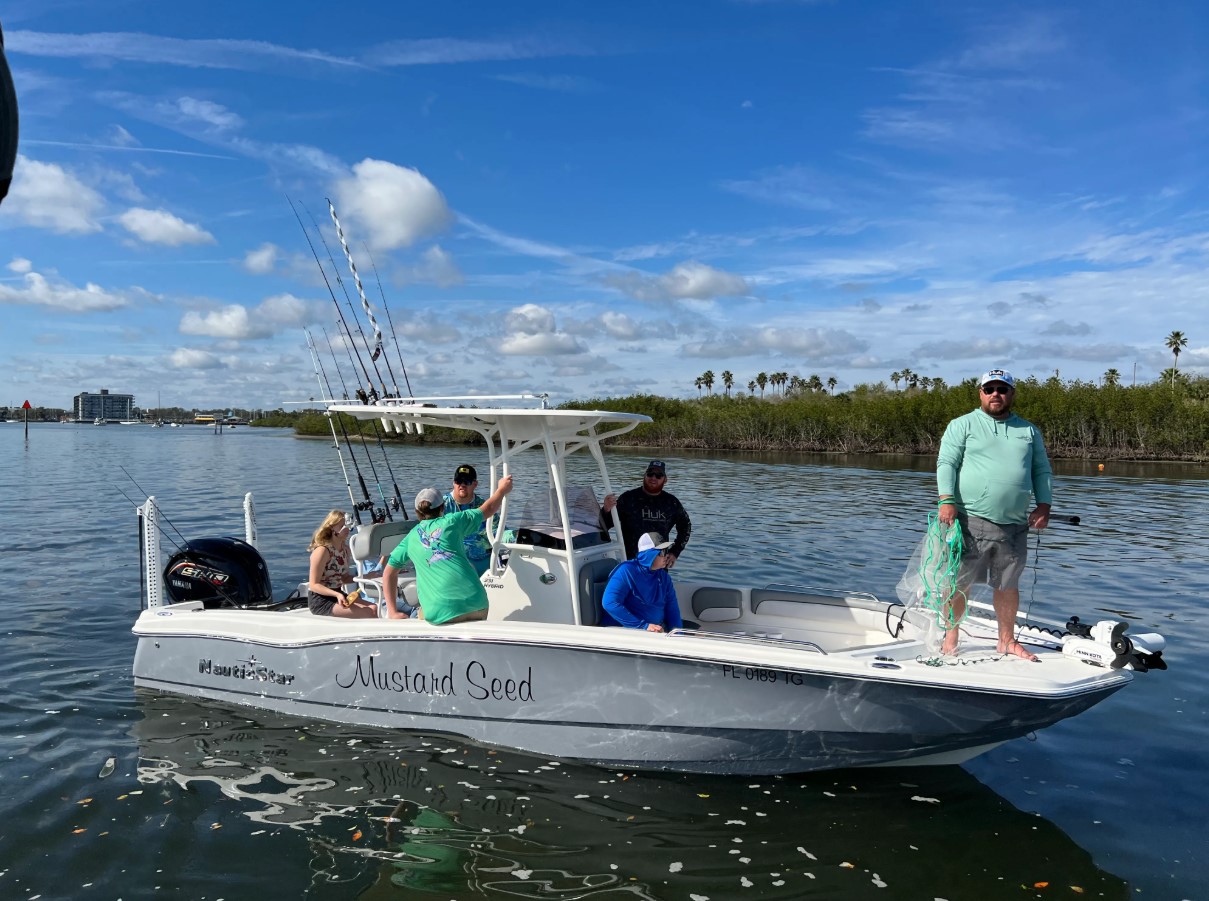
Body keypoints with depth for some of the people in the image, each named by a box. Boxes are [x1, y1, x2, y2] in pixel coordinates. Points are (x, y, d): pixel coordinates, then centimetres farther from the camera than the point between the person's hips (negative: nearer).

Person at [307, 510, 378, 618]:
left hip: (338, 595, 8)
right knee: (369, 613, -21)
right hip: (320, 600, -8)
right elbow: (314, 585, -17)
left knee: (375, 608, -10)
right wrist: (337, 595, -30)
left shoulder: (345, 550, 8)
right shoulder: (322, 550, -16)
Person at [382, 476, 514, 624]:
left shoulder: (410, 538, 15)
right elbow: (488, 509, 23)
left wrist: (392, 613, 17)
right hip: (476, 603, 1)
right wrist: (501, 490, 41)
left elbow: (389, 573, 17)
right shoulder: (451, 521, 10)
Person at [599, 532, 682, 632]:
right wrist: (643, 626, -22)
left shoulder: (664, 577, 10)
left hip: (658, 631, 6)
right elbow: (609, 603, -21)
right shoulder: (626, 571, -11)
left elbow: (672, 609, 14)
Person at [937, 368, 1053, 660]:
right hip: (970, 521, -4)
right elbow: (946, 464, -5)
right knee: (959, 583, 0)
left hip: (1015, 525, 4)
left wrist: (1044, 505, 3)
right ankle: (950, 639, 12)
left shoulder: (1029, 431, 17)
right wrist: (946, 500, -18)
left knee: (1008, 585, 13)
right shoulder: (962, 425, 4)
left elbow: (1042, 471, 18)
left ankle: (1007, 641, 26)